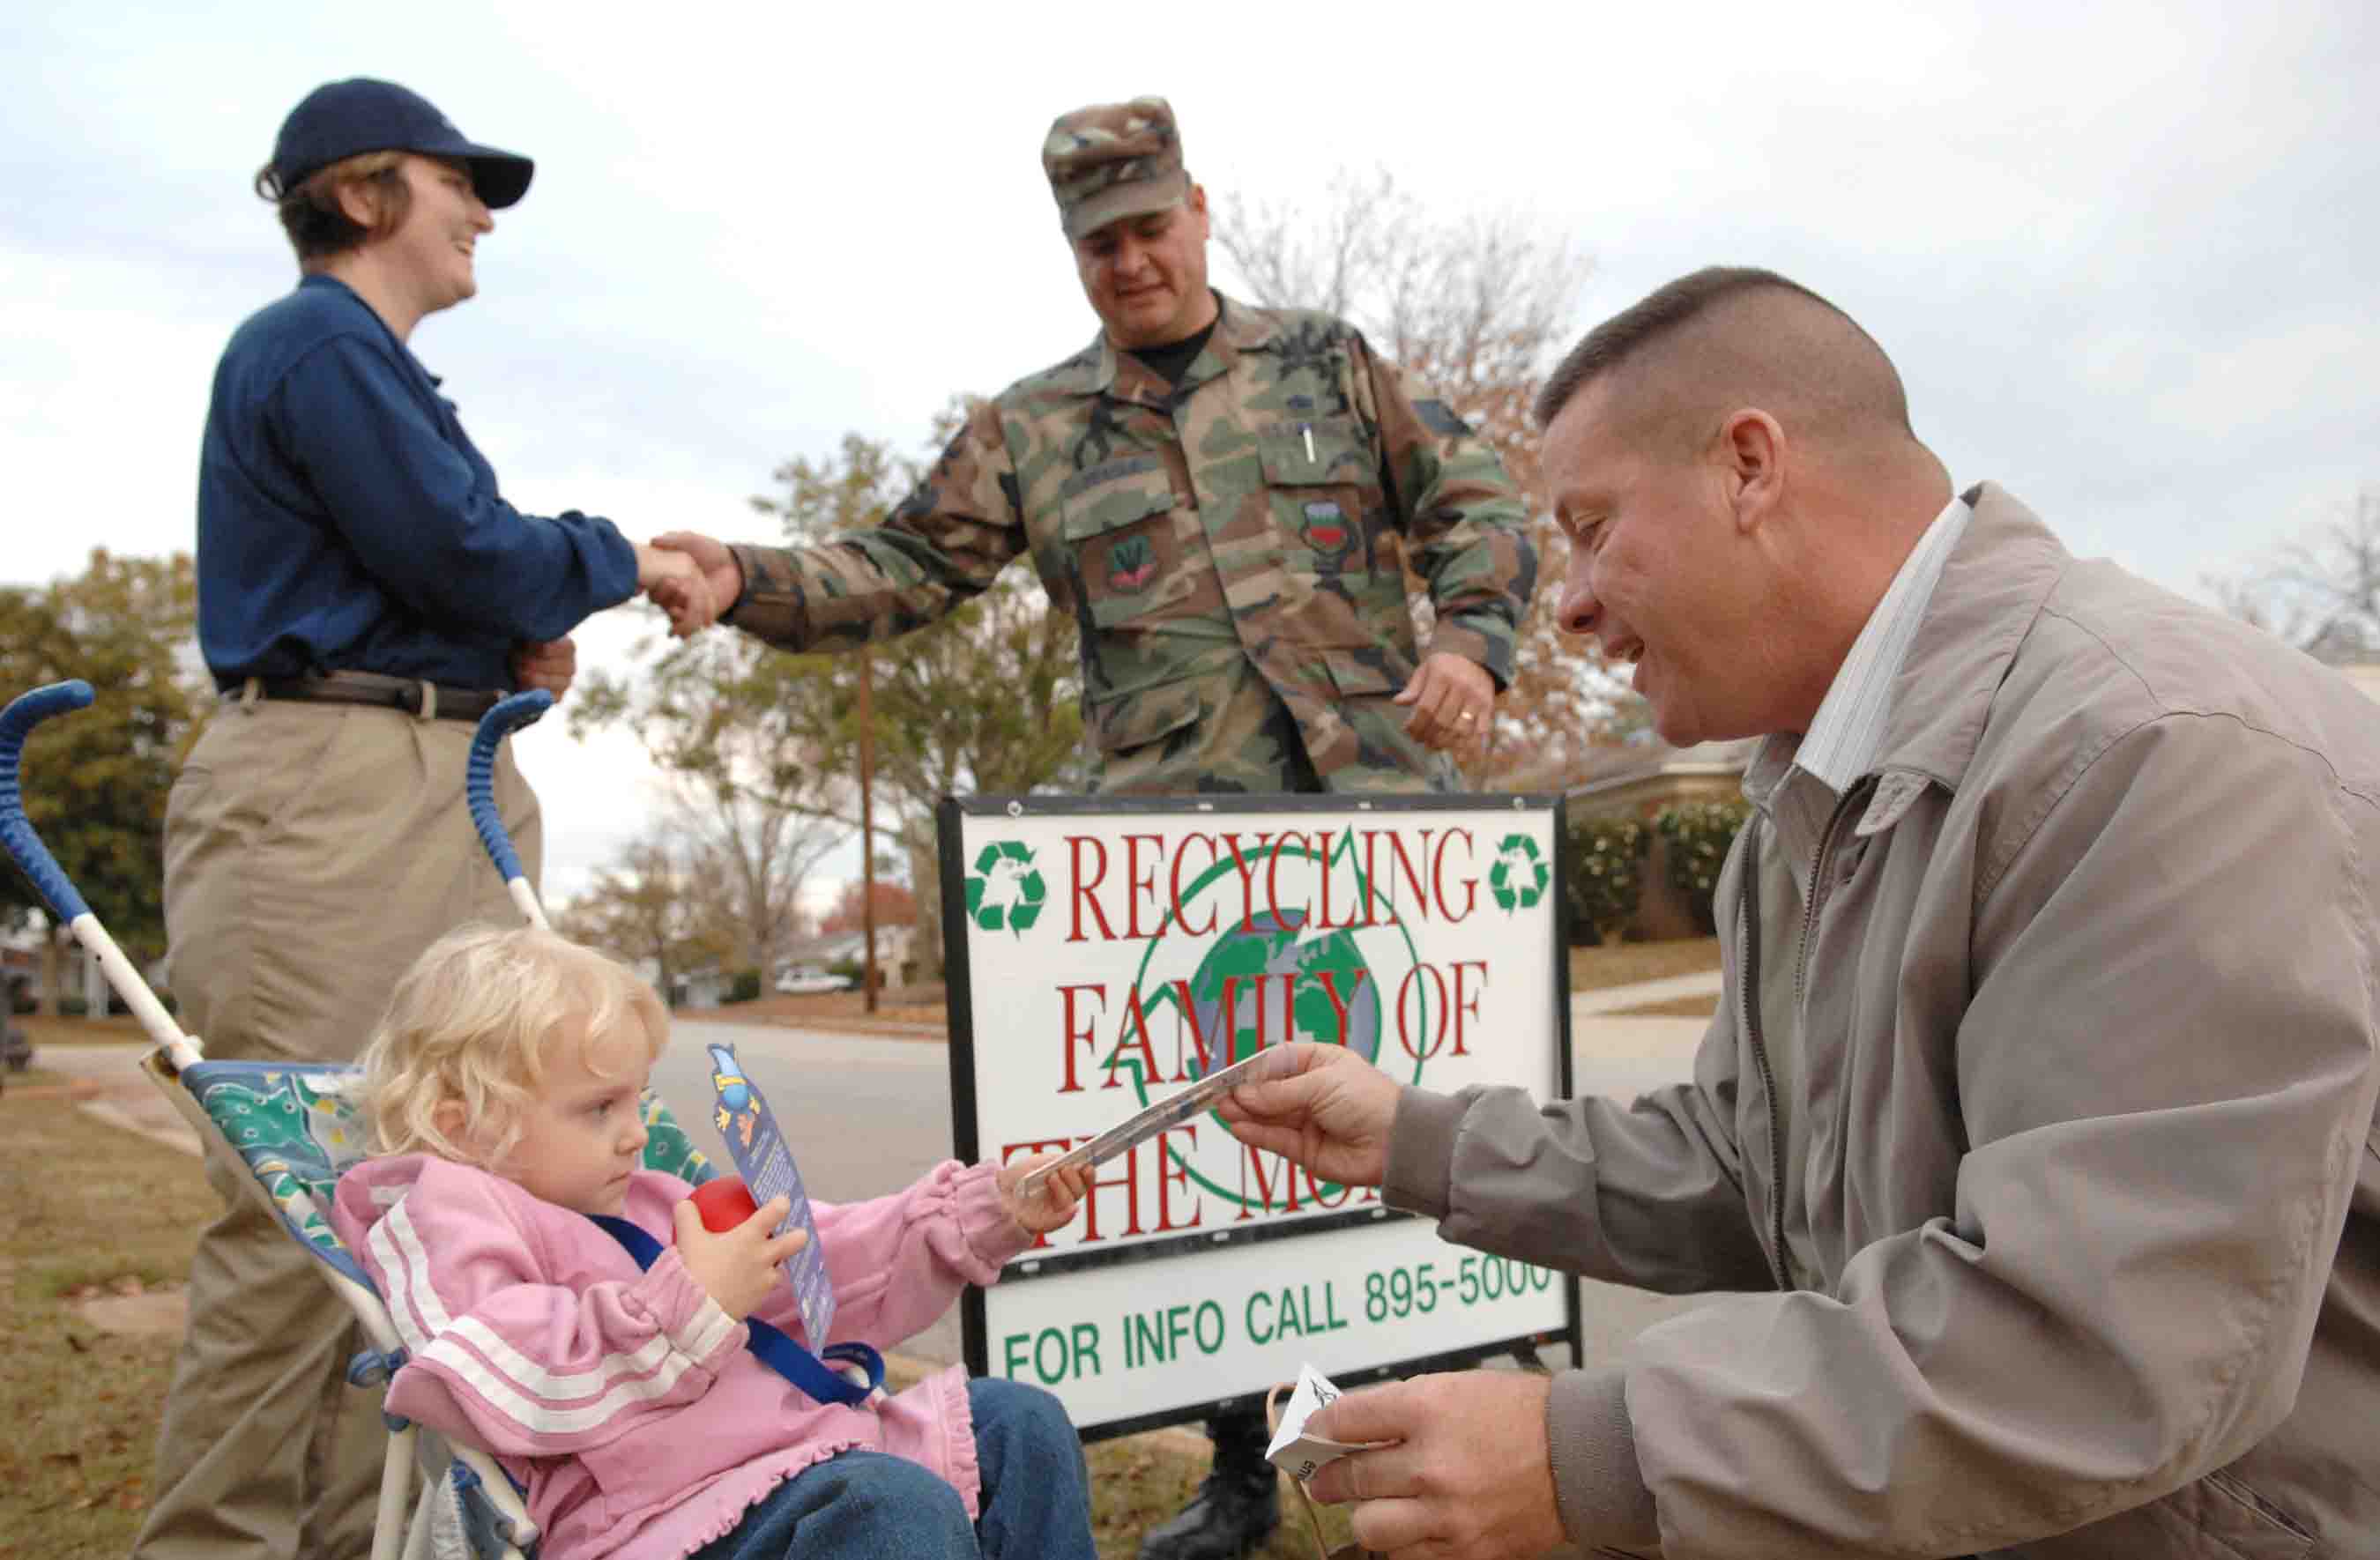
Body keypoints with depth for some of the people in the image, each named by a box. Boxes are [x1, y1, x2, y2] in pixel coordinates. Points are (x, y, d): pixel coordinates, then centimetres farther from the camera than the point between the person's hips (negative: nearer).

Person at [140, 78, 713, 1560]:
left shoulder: (371, 360, 24)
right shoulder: (319, 339, -6)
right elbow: (464, 549, -15)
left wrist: (519, 636, 5)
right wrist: (619, 562, 2)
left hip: (435, 799, 10)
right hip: (333, 802, -10)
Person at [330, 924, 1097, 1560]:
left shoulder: (645, 1204, 25)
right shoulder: (444, 1217, -1)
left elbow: (834, 1269, 27)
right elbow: (503, 1386, -22)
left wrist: (987, 1212, 20)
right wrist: (691, 1304, -20)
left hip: (801, 1438, 10)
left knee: (1019, 1423, 6)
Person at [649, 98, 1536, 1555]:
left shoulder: (1330, 363, 11)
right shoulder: (1033, 428, 12)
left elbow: (1477, 505, 10)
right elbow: (902, 572, 9)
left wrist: (1471, 640, -8)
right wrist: (749, 579, -7)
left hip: (1379, 800, 0)